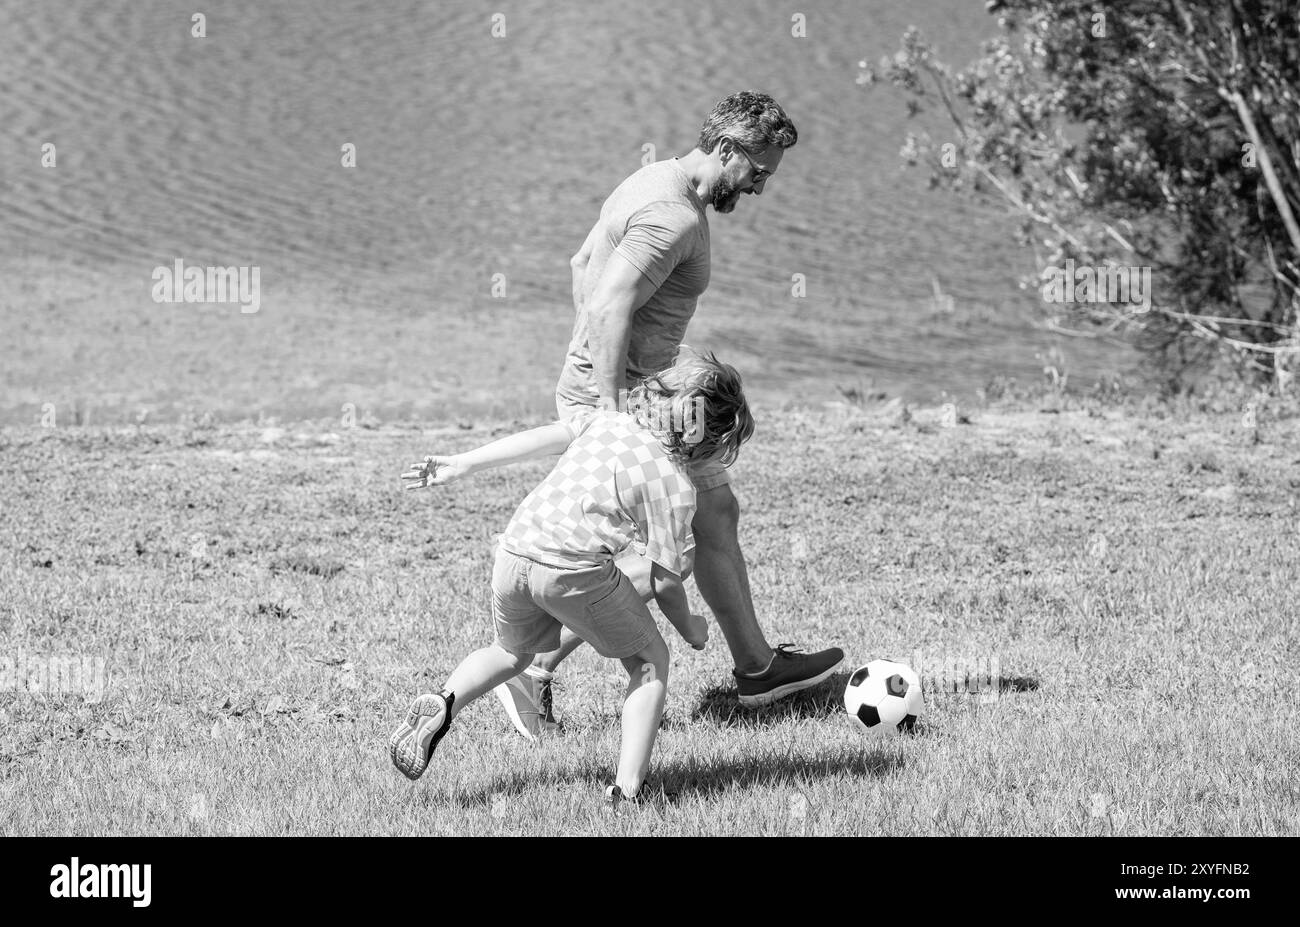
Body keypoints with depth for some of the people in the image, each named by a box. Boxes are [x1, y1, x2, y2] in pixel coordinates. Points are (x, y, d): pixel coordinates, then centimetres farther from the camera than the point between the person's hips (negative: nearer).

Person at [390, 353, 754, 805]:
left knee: (511, 653, 33)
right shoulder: (676, 487, 3)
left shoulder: (604, 420, 18)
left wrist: (462, 463, 21)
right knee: (649, 662, 15)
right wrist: (689, 628, 23)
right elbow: (664, 581, 5)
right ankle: (627, 789, 3)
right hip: (573, 568, -6)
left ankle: (444, 702, 6)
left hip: (515, 549, 6)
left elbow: (538, 439, 16)